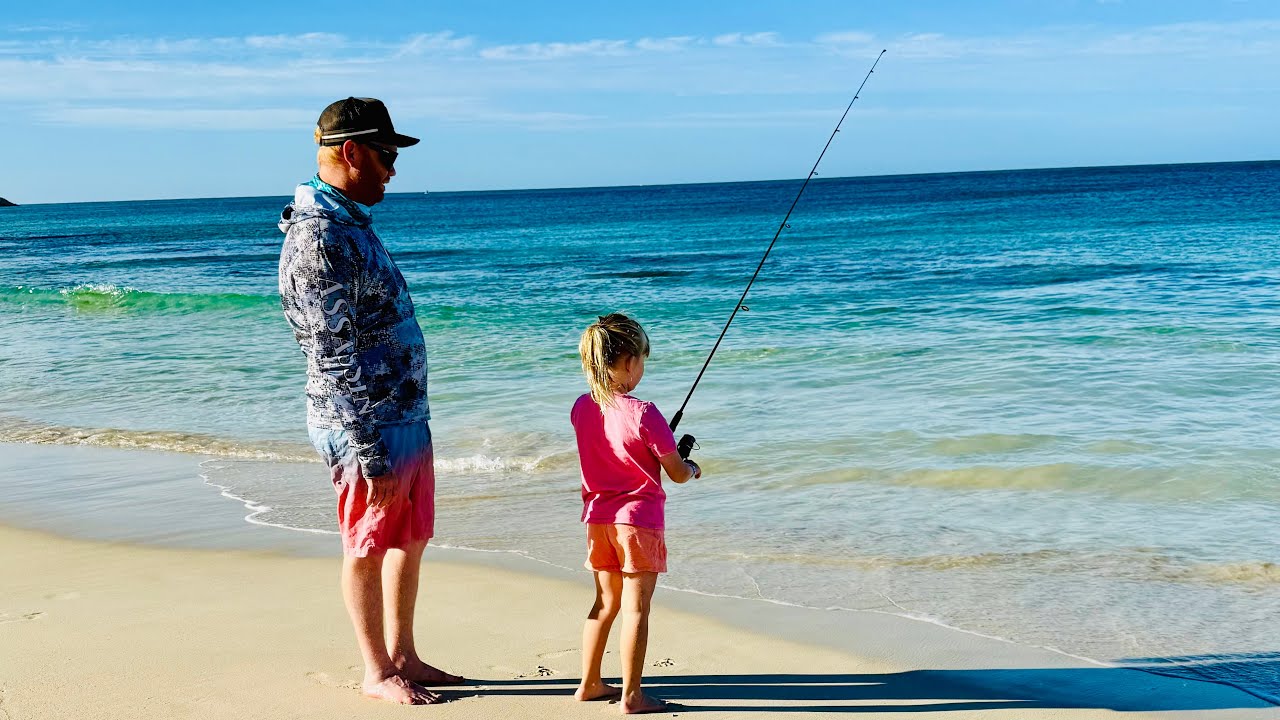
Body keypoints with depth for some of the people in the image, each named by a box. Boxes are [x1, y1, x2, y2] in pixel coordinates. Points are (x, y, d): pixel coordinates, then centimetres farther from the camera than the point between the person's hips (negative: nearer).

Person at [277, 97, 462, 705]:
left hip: (407, 417, 9)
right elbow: (335, 361, -22)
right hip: (368, 426, -9)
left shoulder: (351, 223, 12)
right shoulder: (317, 238, -20)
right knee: (367, 550, 6)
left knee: (410, 542, 17)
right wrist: (370, 456, -21)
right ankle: (376, 673, 21)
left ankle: (403, 658, 31)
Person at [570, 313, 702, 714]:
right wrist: (693, 469, 11)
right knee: (635, 608, 1)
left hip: (598, 518, 6)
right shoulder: (642, 413, -18)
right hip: (638, 520, -6)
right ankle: (631, 697, 7)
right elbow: (677, 473, -11)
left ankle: (589, 684, 26)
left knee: (605, 602, 18)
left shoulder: (581, 408, 1)